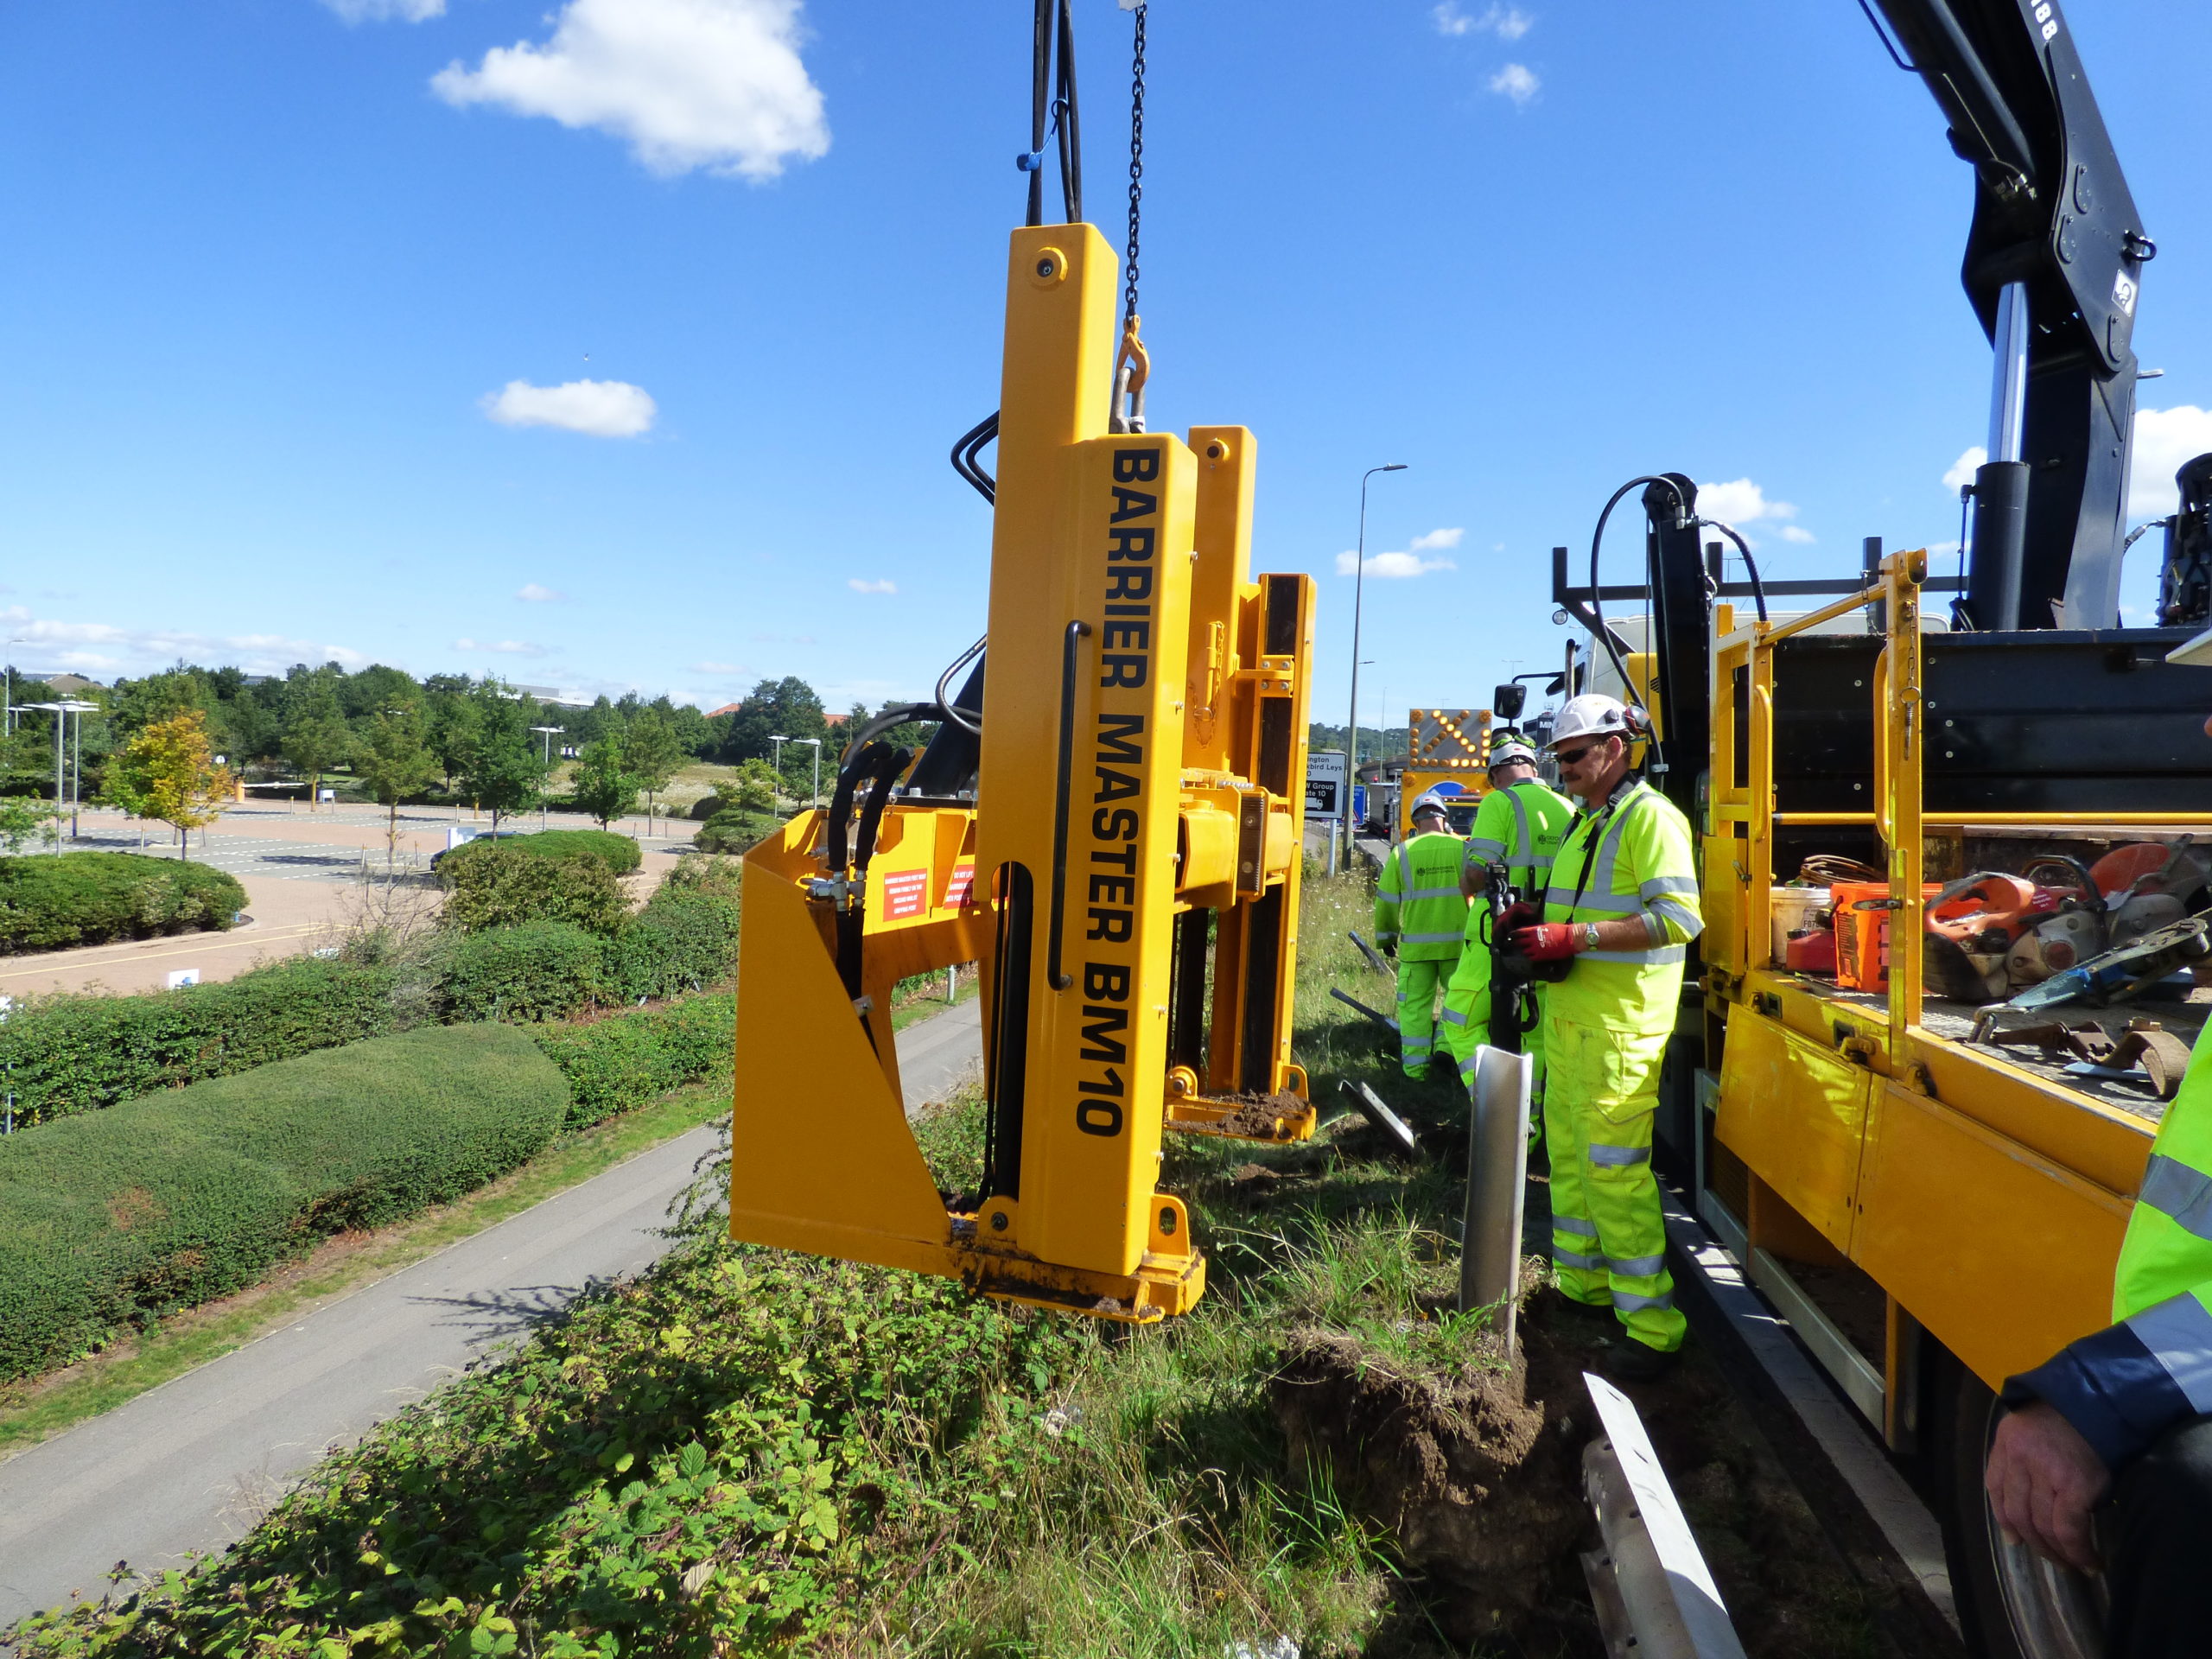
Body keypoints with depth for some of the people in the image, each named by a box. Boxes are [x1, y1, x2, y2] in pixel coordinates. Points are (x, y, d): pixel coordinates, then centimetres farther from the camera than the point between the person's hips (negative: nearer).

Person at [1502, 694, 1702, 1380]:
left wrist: (1575, 937, -25)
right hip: (1569, 1015, 9)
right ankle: (1582, 1284, 32)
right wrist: (1536, 920, 9)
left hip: (1620, 1025, -9)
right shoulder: (1584, 823, 17)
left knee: (1615, 1168, -7)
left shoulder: (1650, 816, -11)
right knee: (1569, 1156, 17)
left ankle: (1653, 1326, 4)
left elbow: (1679, 917, -22)